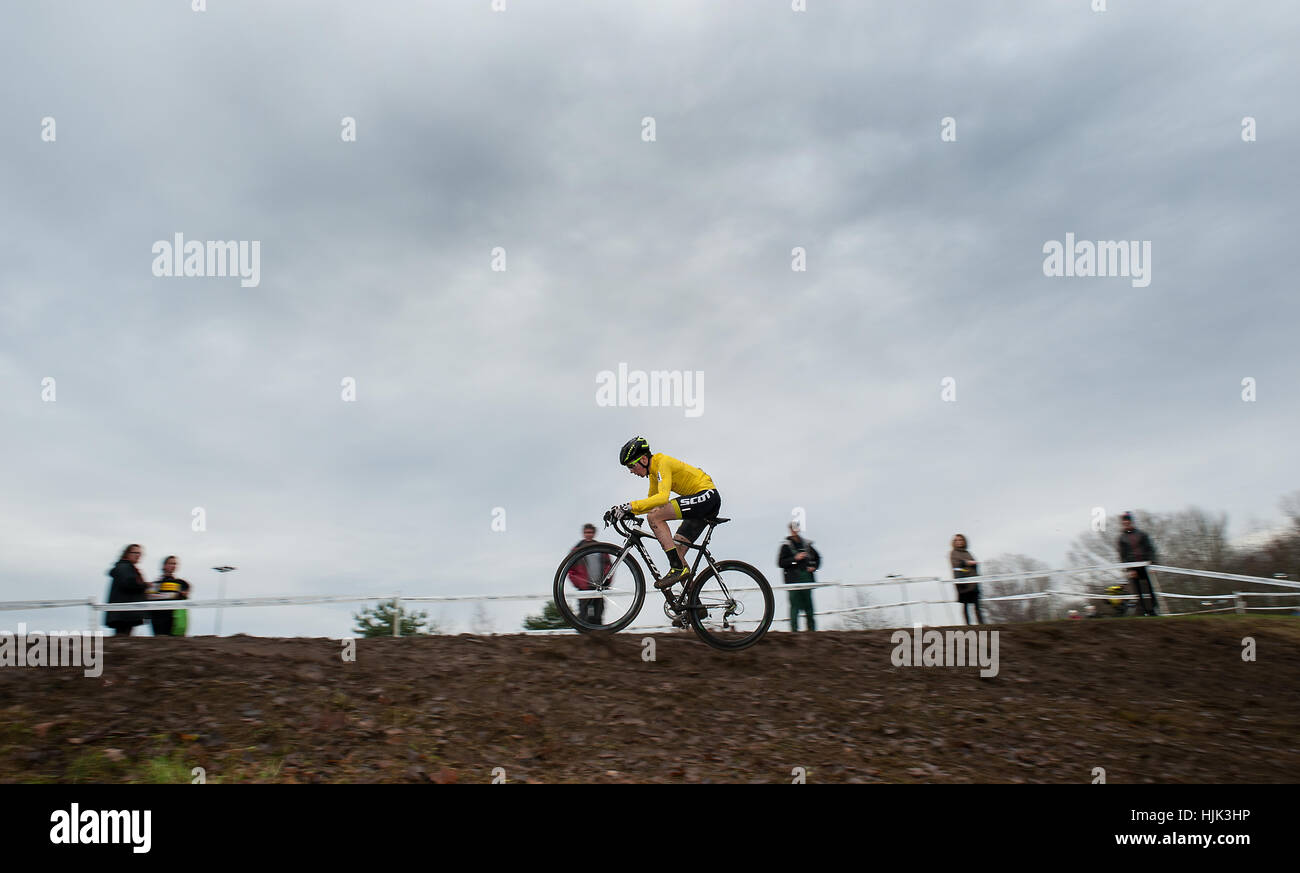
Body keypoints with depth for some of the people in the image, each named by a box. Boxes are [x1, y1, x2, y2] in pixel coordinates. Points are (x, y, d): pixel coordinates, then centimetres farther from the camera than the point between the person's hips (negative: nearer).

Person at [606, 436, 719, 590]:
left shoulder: (663, 463, -16)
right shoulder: (653, 471, 14)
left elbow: (663, 497, -30)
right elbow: (651, 500, 20)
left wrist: (630, 506, -33)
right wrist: (627, 511, 6)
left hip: (707, 494, -10)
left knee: (654, 517, -23)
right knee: (676, 551, 7)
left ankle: (678, 568, -23)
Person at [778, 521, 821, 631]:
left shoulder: (806, 544, 13)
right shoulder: (786, 545, 1)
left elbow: (817, 557, 26)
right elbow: (780, 563, -7)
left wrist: (814, 567, 9)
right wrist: (795, 558, -15)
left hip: (806, 578, 4)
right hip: (793, 579, -4)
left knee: (808, 605, 6)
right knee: (795, 606, -7)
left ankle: (812, 629, 13)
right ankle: (794, 630, -4)